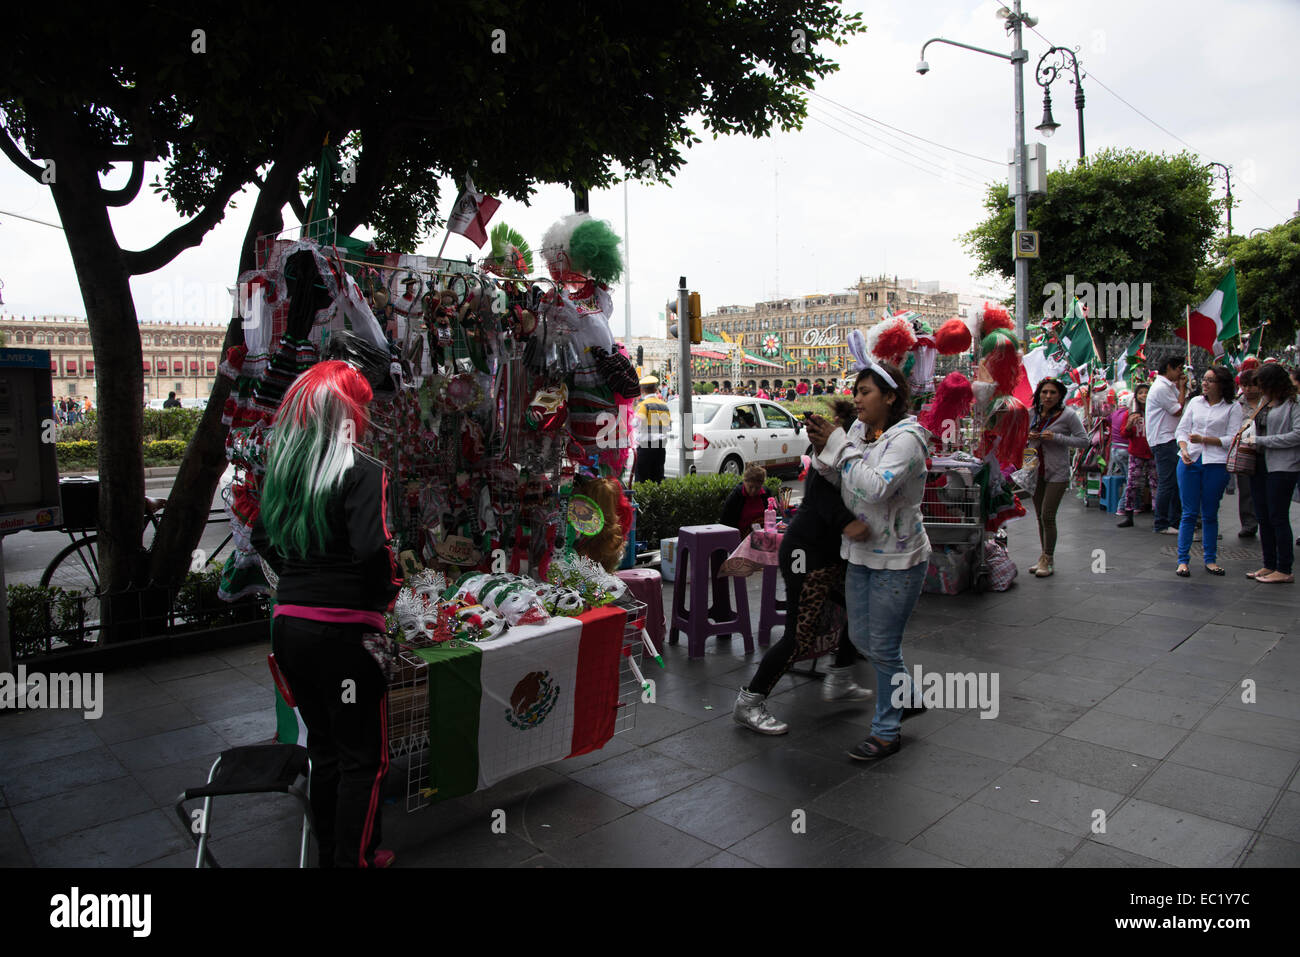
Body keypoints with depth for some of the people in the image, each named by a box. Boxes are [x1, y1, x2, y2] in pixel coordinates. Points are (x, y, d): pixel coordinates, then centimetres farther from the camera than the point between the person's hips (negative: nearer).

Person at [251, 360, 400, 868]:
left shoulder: (282, 467, 7)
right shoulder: (363, 473, -15)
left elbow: (261, 536, 18)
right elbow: (372, 549, -25)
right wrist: (387, 593, -8)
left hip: (289, 622, 7)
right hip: (344, 630, -7)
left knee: (323, 748, 22)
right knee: (364, 758, 9)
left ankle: (329, 852, 36)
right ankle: (353, 859, 18)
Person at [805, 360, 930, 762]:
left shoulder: (906, 438, -17)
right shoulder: (862, 436, 6)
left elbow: (874, 488, -31)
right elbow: (843, 487, 8)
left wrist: (839, 445, -25)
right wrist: (824, 453, -8)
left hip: (898, 560, -8)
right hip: (862, 554, 8)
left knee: (884, 646, 1)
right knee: (861, 637, 17)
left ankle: (887, 731, 19)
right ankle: (909, 697, 40)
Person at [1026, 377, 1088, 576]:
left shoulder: (1068, 414, -8)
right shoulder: (1033, 414, 7)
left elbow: (1084, 441, -10)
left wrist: (1056, 437, -20)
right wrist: (1028, 437, -3)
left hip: (1057, 472, -5)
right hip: (1037, 471, 5)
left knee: (1047, 516, -9)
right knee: (1039, 516, 10)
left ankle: (1048, 561, 2)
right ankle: (1044, 556, 22)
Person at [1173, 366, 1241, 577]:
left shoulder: (1232, 408, 2)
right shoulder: (1195, 402, 11)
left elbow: (1232, 439, -5)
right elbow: (1182, 429, 10)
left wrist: (1204, 439, -13)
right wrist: (1184, 449, -7)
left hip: (1216, 464, -2)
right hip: (1190, 461, 2)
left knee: (1210, 514, 6)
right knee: (1189, 513, 1)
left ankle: (1210, 559, 17)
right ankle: (1182, 560, 5)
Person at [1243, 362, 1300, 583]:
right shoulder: (1265, 402, 14)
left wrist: (1262, 441, -15)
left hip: (1282, 467, -8)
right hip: (1260, 464, 8)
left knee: (1278, 517, -5)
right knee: (1263, 517, 10)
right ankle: (1269, 565, 19)